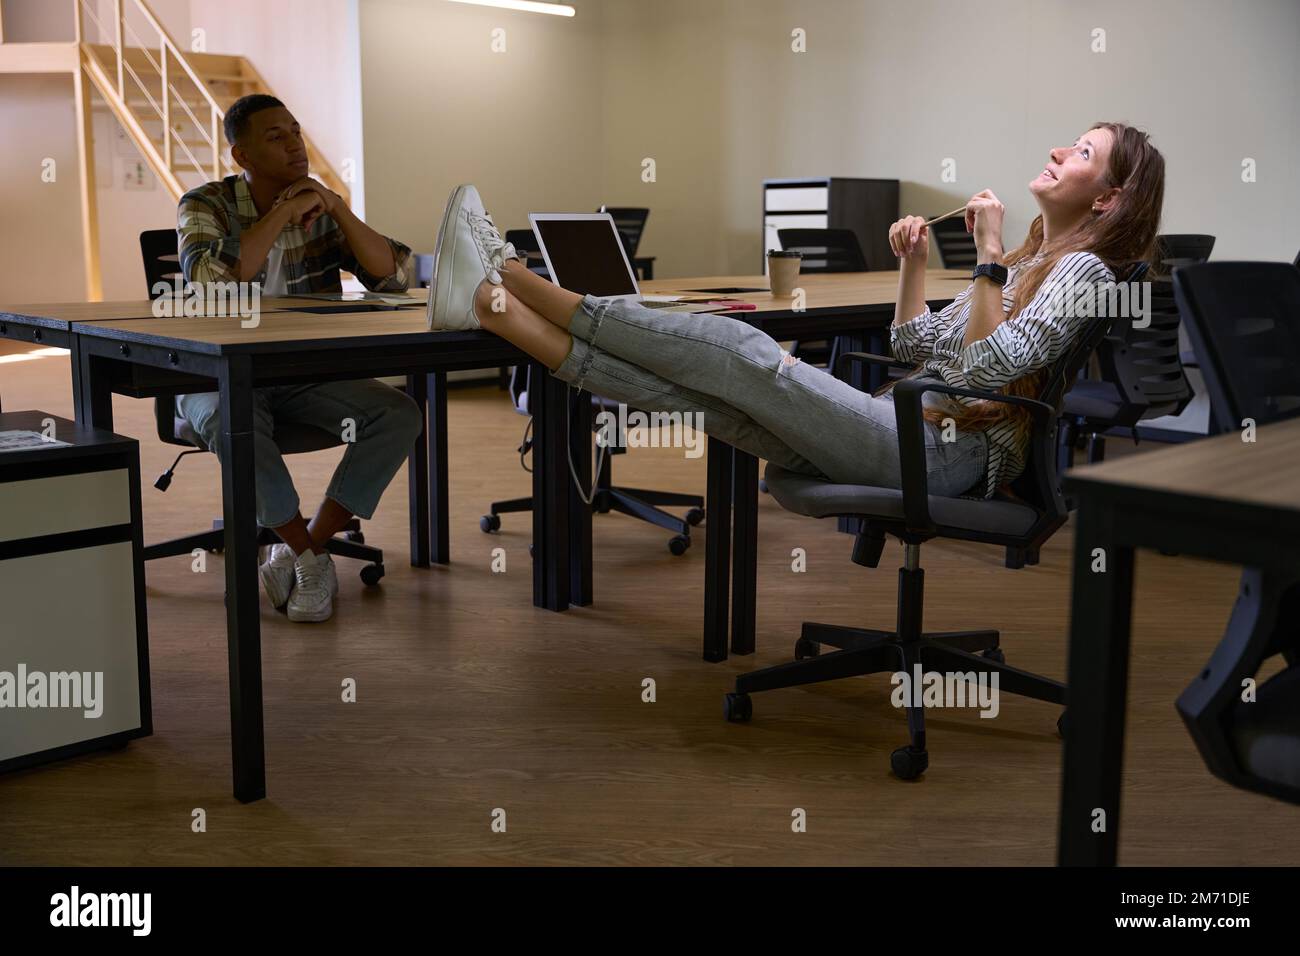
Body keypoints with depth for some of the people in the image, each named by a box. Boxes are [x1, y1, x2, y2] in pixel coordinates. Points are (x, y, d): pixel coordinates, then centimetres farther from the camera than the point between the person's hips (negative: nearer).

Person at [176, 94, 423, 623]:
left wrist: (338, 208, -16)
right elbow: (209, 279, -27)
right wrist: (283, 212, -23)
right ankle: (311, 554, -16)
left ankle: (300, 548, -12)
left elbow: (395, 276, -5)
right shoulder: (205, 206, -6)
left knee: (399, 414, -20)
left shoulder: (322, 211, 5)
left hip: (304, 376, 4)